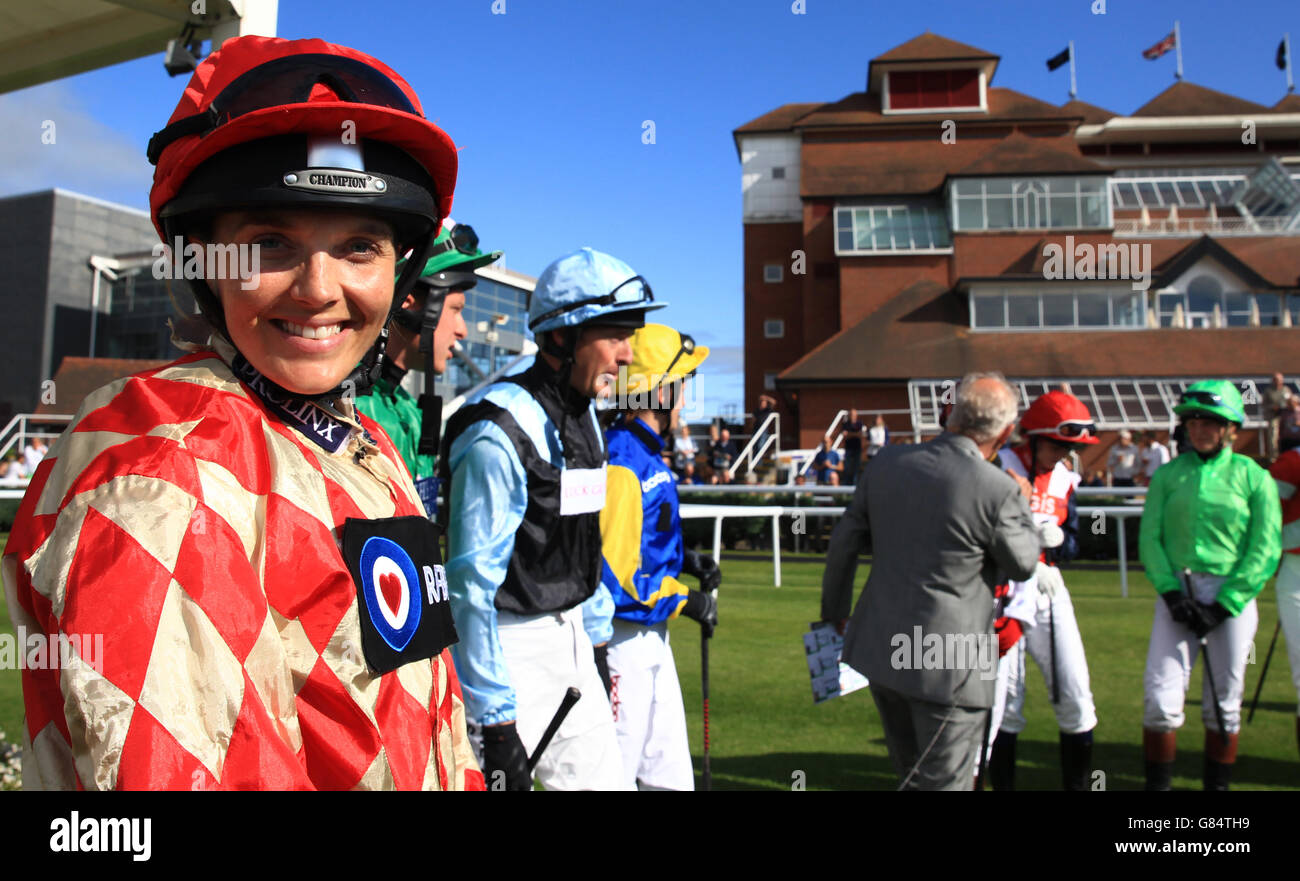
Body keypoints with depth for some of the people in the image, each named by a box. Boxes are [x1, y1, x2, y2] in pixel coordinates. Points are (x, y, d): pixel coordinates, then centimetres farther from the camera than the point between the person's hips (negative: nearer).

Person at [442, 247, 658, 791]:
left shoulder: (585, 416, 8)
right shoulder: (498, 434, -21)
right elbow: (471, 585, -22)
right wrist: (495, 722, -20)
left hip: (570, 636, 9)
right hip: (507, 644, -8)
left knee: (603, 775, 14)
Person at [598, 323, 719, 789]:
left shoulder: (647, 455, 10)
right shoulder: (621, 464, -22)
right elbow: (612, 573, -25)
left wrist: (686, 560, 6)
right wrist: (686, 599, -14)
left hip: (652, 637, 10)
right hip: (621, 641, -10)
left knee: (669, 774, 20)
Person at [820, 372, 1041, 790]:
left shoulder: (886, 462, -3)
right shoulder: (998, 490, -19)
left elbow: (844, 541, 6)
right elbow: (1023, 564, -2)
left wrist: (834, 610, 20)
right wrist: (1022, 501, 15)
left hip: (880, 649, 6)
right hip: (946, 663, -6)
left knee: (913, 774, 25)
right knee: (946, 780, 11)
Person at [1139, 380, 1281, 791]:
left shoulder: (1253, 477, 2)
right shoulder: (1168, 475, 7)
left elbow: (1265, 549, -3)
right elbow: (1149, 538, 2)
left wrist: (1225, 604, -9)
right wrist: (1170, 593, -11)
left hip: (1232, 596, -1)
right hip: (1177, 592, 1)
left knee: (1224, 704, 8)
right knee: (1161, 698, -5)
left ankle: (1217, 784, 24)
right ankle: (1157, 784, 9)